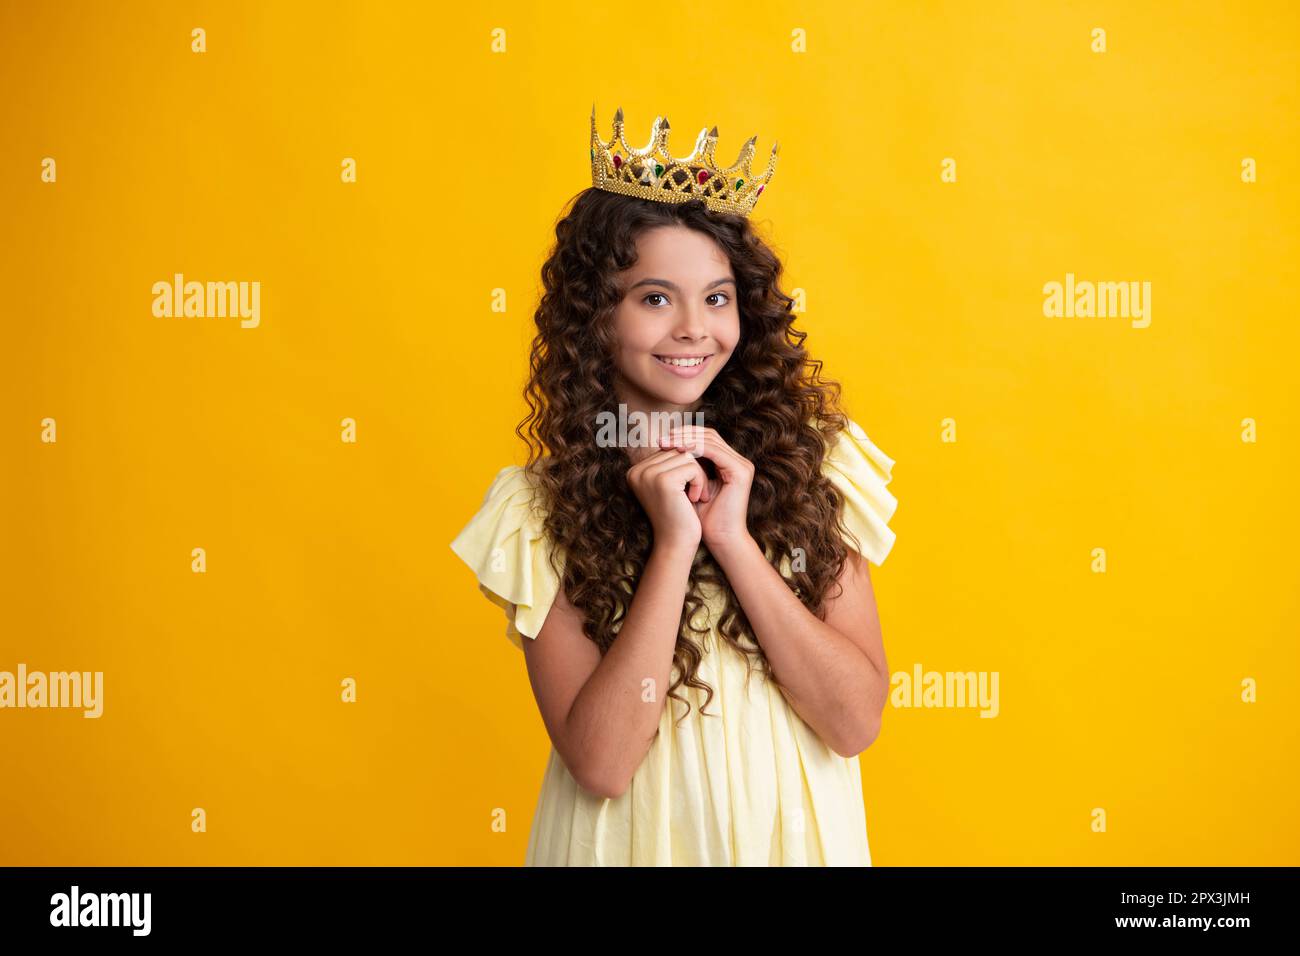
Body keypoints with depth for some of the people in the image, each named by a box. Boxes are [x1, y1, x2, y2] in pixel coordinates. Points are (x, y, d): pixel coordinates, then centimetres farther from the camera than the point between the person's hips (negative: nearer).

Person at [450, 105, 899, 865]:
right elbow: (600, 762, -18)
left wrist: (734, 539, -21)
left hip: (796, 830, 2)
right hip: (635, 836, -1)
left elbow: (857, 722, -13)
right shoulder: (540, 512, -11)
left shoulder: (810, 456, -9)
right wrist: (672, 544, -23)